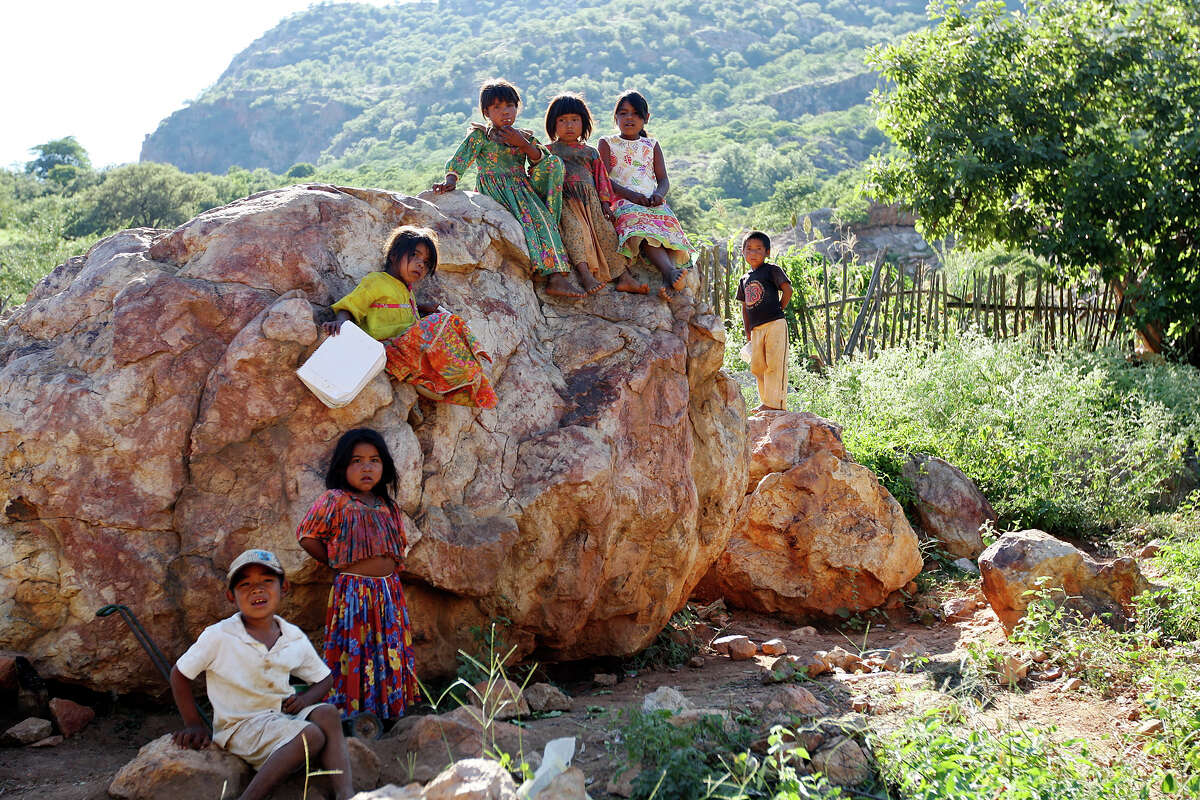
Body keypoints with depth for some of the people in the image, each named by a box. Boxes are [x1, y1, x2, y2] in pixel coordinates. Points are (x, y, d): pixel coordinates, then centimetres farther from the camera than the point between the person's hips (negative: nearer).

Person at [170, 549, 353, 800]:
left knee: (327, 713, -27)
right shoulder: (219, 637, -10)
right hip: (240, 727, -5)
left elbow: (324, 678, 17)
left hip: (282, 714, 5)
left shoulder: (295, 639, 3)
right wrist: (194, 725, 0)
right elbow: (179, 674, 3)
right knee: (311, 736, -30)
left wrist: (304, 700, -4)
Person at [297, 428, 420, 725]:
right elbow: (308, 538, -4)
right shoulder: (334, 501, -6)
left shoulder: (388, 506, 11)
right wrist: (337, 562, 2)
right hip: (353, 590, -5)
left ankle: (385, 709, 18)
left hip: (388, 590, 6)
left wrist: (391, 565, 8)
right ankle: (352, 710, 5)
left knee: (389, 651, 8)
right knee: (354, 650, -4)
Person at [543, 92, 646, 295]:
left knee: (607, 232, -15)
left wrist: (605, 203, 5)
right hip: (565, 200, -3)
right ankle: (586, 274, -45)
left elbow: (601, 178, 19)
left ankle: (624, 277, -20)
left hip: (590, 199, 4)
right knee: (575, 228, -31)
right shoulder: (549, 151, 14)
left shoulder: (590, 152, 23)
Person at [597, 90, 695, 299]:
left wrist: (658, 194, -10)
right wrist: (629, 194, -15)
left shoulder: (652, 146, 26)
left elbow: (663, 179, 16)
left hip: (653, 202, 4)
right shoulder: (607, 144, 16)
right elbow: (603, 179, 2)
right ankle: (670, 271, -59)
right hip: (623, 202, -4)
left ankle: (669, 280, -52)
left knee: (668, 223, -31)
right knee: (641, 228, -38)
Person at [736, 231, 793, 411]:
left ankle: (774, 403, -7)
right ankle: (766, 402, 17)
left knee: (775, 364, -8)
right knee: (757, 366, 8)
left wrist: (777, 309, -3)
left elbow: (787, 290, -10)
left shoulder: (771, 270, -1)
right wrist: (748, 332, 17)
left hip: (775, 325, -7)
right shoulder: (744, 279, 18)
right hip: (756, 328, 7)